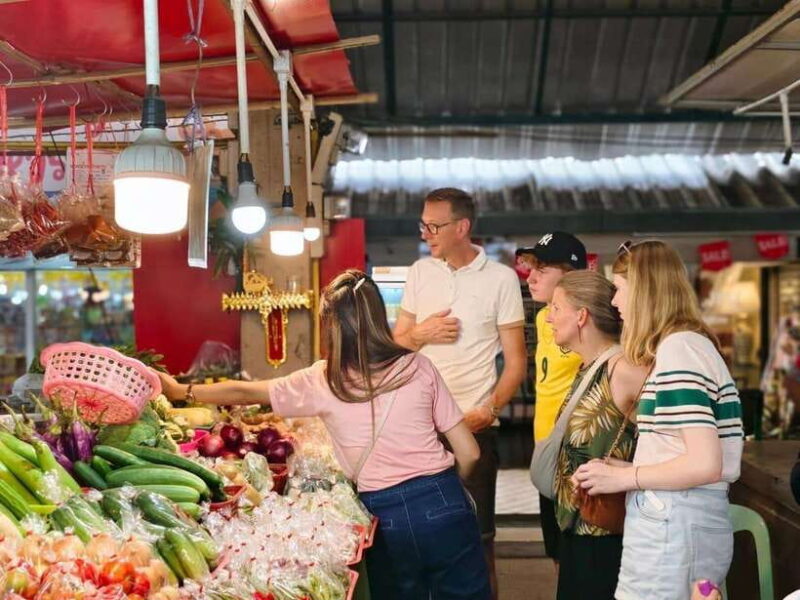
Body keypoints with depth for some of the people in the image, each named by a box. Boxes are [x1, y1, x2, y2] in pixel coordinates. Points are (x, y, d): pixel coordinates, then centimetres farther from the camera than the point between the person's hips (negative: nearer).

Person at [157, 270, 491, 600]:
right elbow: (468, 452, 2)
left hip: (386, 515, 0)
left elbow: (244, 392, 15)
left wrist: (181, 391, 30)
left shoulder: (321, 382, 0)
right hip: (444, 506, 1)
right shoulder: (418, 368, 0)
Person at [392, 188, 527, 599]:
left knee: (475, 532, 4)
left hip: (474, 426, -3)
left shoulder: (500, 279, -4)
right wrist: (420, 334, -8)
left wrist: (488, 411, -17)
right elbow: (396, 345, 13)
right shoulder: (420, 272, 8)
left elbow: (515, 362, -3)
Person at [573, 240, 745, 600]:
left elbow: (705, 464, -21)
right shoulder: (697, 343, 16)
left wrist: (623, 478, -10)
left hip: (670, 526, -10)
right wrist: (622, 468, 6)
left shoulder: (677, 347, -14)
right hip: (703, 522, 10)